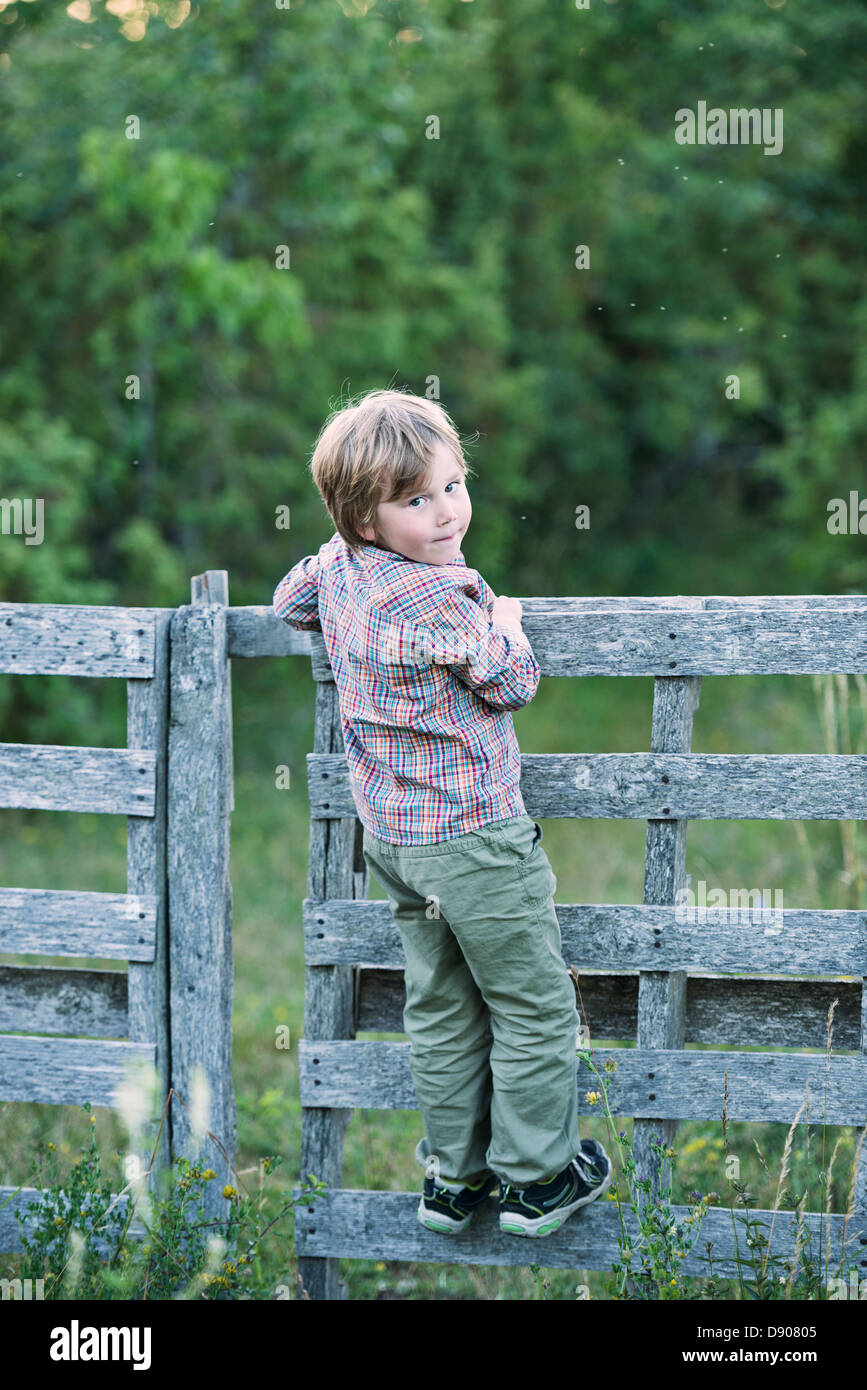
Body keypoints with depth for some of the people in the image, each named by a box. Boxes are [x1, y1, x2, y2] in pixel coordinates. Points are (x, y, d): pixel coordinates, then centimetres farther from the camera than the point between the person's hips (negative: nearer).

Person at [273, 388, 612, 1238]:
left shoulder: (336, 565, 1)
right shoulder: (444, 596, -24)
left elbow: (288, 603, 23)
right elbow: (512, 684, -12)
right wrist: (505, 623, 6)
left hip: (392, 834, 8)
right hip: (472, 835, -8)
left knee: (440, 1008, 17)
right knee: (534, 1007, 6)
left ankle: (453, 1177, 23)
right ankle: (535, 1179, 13)